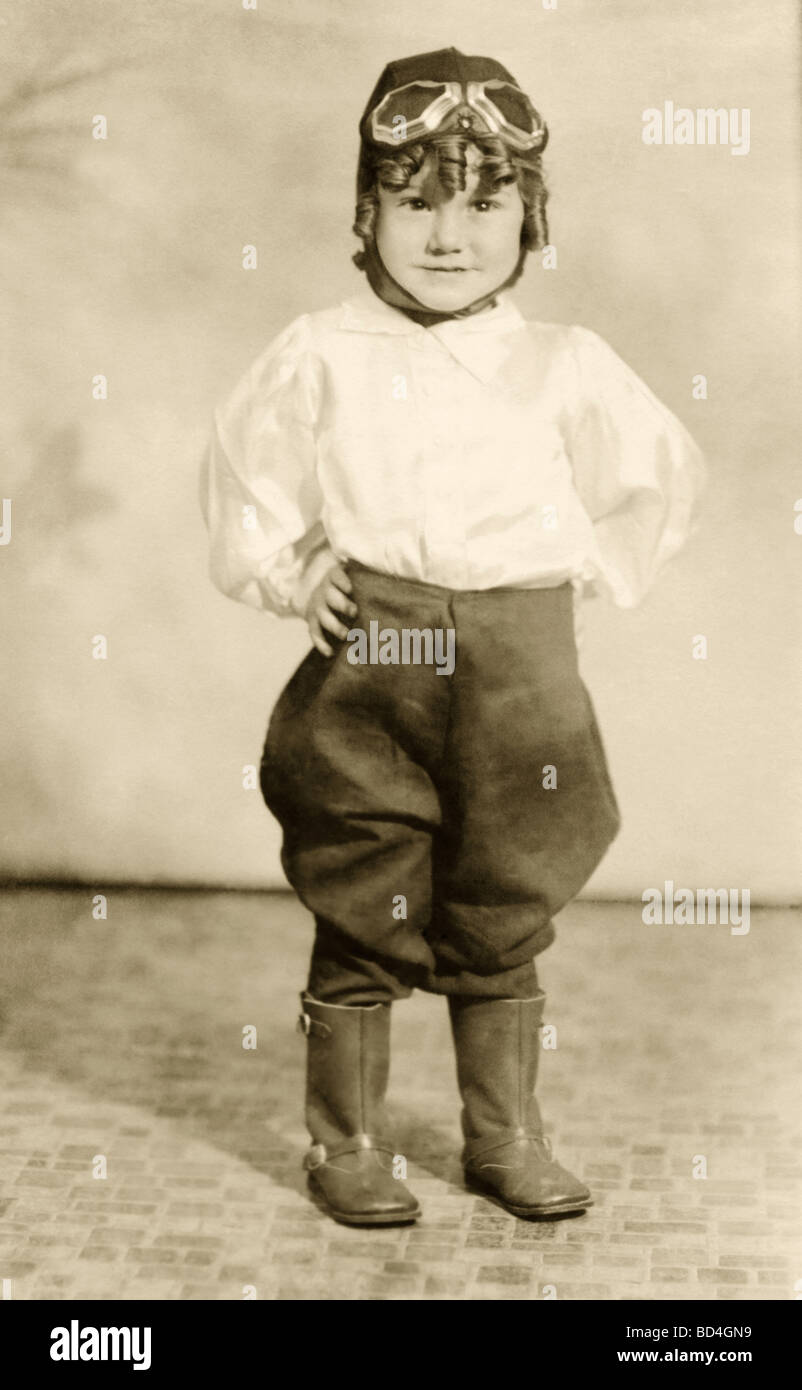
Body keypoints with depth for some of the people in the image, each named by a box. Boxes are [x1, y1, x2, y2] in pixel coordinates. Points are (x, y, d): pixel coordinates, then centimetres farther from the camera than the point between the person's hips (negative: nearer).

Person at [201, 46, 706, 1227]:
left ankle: (507, 1134, 28)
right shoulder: (320, 356, 0)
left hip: (521, 671, 2)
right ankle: (348, 1141, 21)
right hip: (371, 664, -1)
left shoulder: (565, 365, 3)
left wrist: (589, 571, 7)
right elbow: (246, 469, 12)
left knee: (505, 917, 12)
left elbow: (662, 473, 14)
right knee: (362, 916, 5)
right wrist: (289, 574, 1)